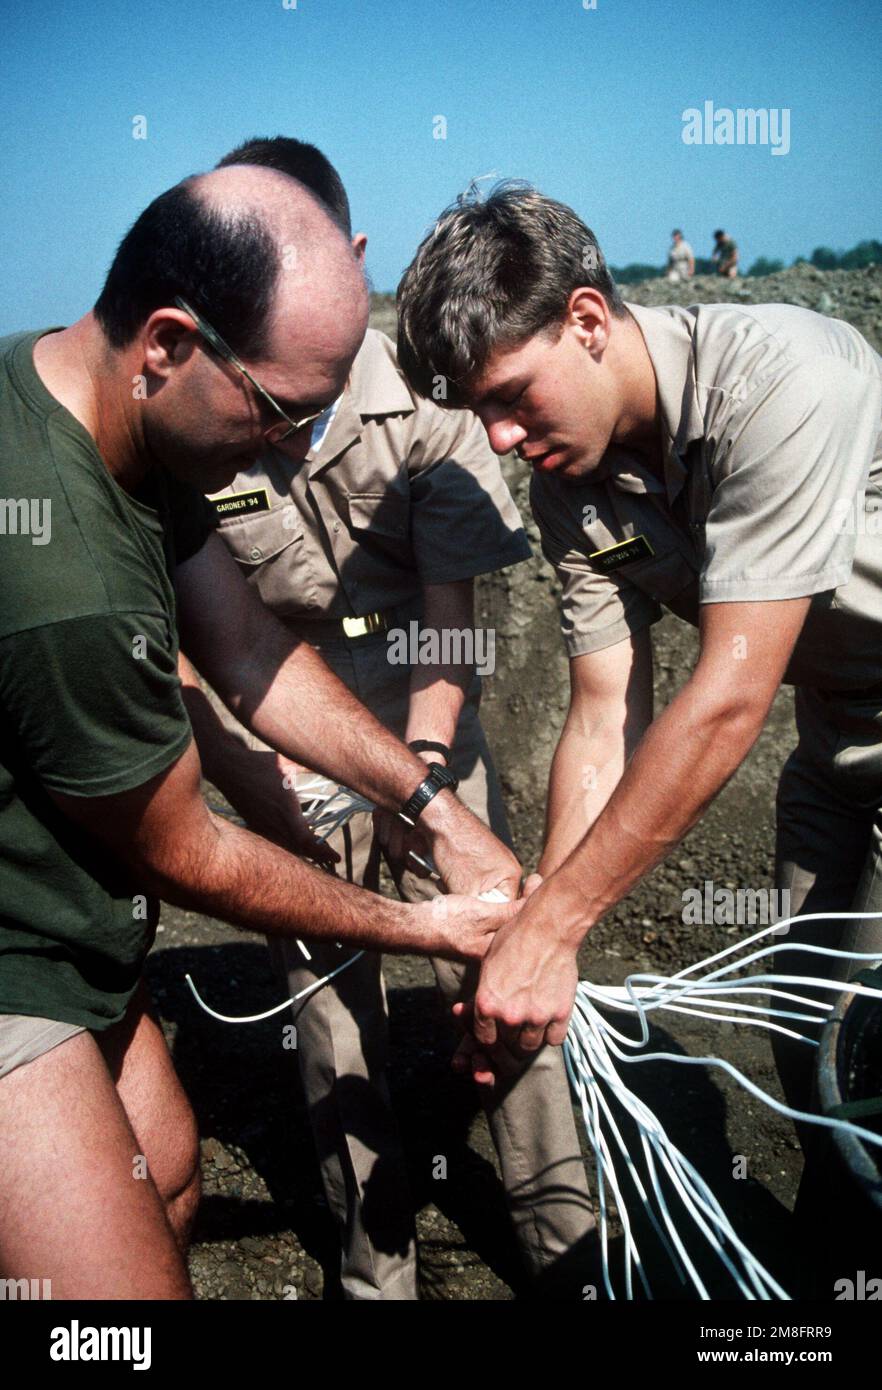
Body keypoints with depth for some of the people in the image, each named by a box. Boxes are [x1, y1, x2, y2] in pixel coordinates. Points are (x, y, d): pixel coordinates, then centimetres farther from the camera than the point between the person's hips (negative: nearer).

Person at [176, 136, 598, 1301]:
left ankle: (566, 1240, 22)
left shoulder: (422, 403, -11)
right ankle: (376, 1260, 30)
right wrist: (276, 810, -14)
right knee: (331, 1015, 8)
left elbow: (449, 612, -10)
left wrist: (424, 762, -23)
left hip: (427, 730, 0)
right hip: (288, 757, 0)